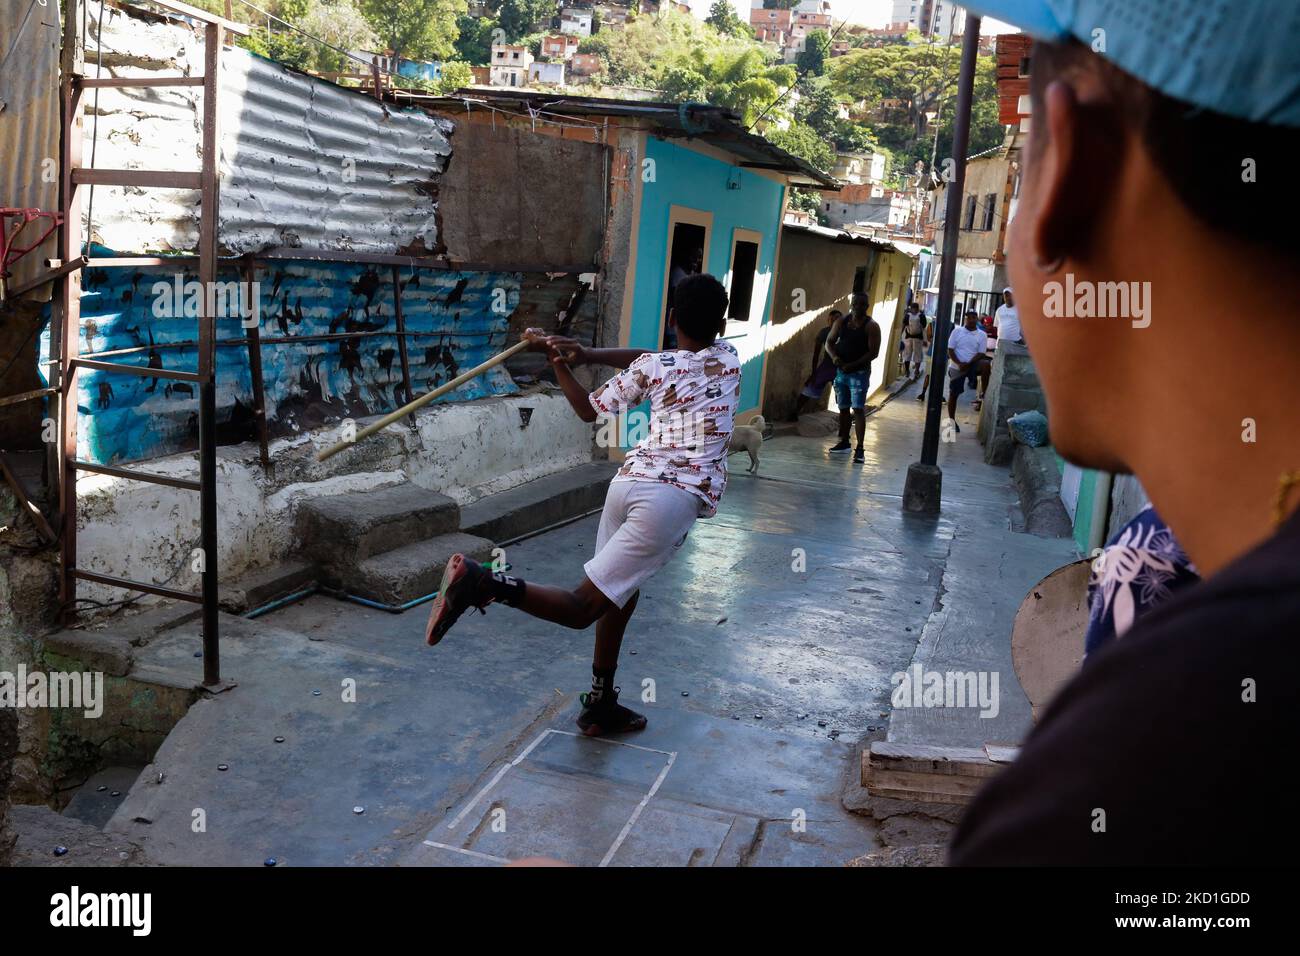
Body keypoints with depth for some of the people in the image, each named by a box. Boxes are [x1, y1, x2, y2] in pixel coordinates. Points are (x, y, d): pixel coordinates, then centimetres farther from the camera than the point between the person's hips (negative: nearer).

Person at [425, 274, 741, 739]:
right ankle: (484, 582, -26)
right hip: (677, 497, -4)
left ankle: (601, 707, 31)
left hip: (629, 481, 4)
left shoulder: (650, 369, 10)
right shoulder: (727, 357, 11)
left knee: (622, 591, 23)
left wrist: (561, 365, 34)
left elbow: (588, 409, 22)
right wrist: (588, 354, 17)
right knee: (580, 608, -5)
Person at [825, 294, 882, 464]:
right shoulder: (841, 322, 7)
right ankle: (844, 442, 27)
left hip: (859, 372, -5)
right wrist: (834, 356, -13)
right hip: (840, 371, 5)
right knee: (843, 408, 14)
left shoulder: (871, 326, -8)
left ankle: (860, 449, -13)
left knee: (858, 409, -12)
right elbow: (829, 342, 9)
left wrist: (853, 365, -20)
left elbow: (873, 352, -13)